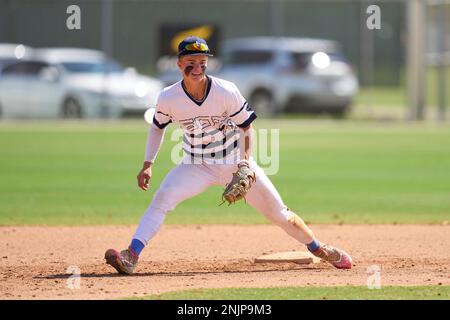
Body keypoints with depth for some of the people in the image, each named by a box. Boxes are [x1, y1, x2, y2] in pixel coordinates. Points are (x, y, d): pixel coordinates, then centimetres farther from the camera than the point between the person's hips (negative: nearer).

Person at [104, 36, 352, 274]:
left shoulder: (226, 92, -21)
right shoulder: (168, 98, -15)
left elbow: (246, 126, -8)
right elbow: (157, 126, 5)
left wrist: (245, 164, -19)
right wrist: (147, 165, -3)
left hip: (235, 161, -1)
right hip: (197, 166, 1)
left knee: (278, 213, 2)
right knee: (162, 198, -24)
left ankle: (318, 248, 24)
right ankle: (131, 256, -29)